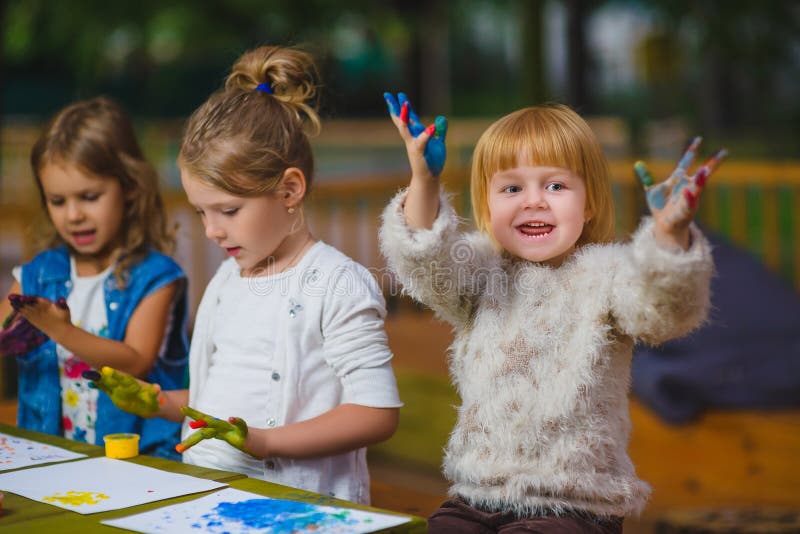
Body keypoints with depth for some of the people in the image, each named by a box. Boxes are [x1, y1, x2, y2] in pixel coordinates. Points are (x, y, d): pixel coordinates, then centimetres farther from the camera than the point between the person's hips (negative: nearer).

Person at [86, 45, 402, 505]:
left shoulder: (336, 285, -7)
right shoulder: (226, 281, 17)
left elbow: (379, 413, -13)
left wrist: (262, 440, -19)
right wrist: (157, 402, 13)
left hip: (292, 502, -7)